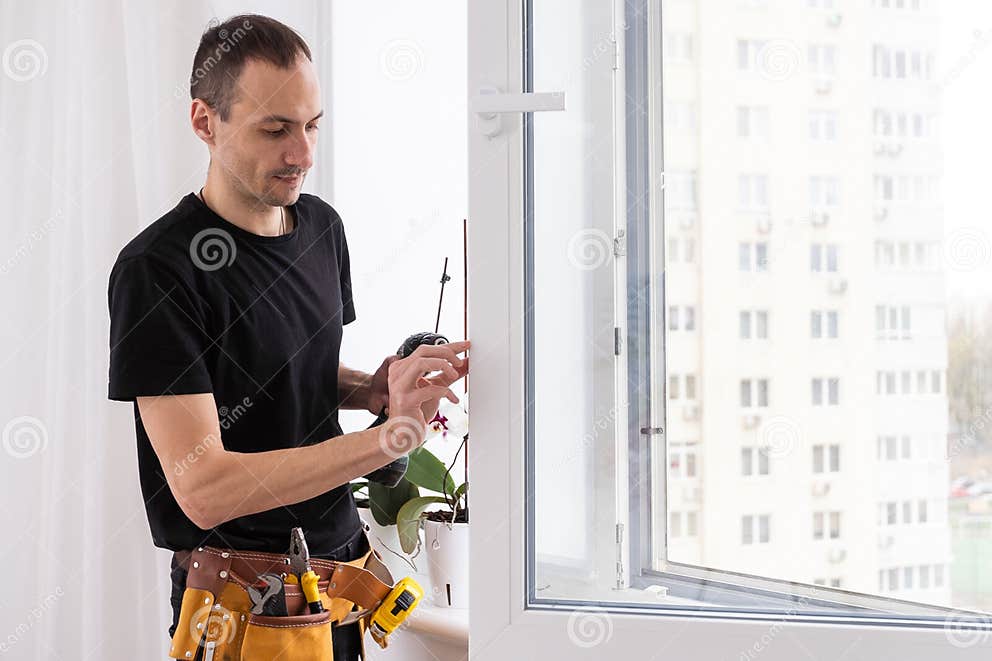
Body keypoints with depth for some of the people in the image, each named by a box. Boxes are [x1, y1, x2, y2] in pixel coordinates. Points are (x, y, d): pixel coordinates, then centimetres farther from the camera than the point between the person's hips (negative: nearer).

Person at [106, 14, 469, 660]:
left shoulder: (323, 225, 3)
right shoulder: (156, 270, -20)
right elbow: (202, 490, -26)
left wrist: (372, 389, -3)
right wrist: (390, 434, -30)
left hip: (343, 552, 7)